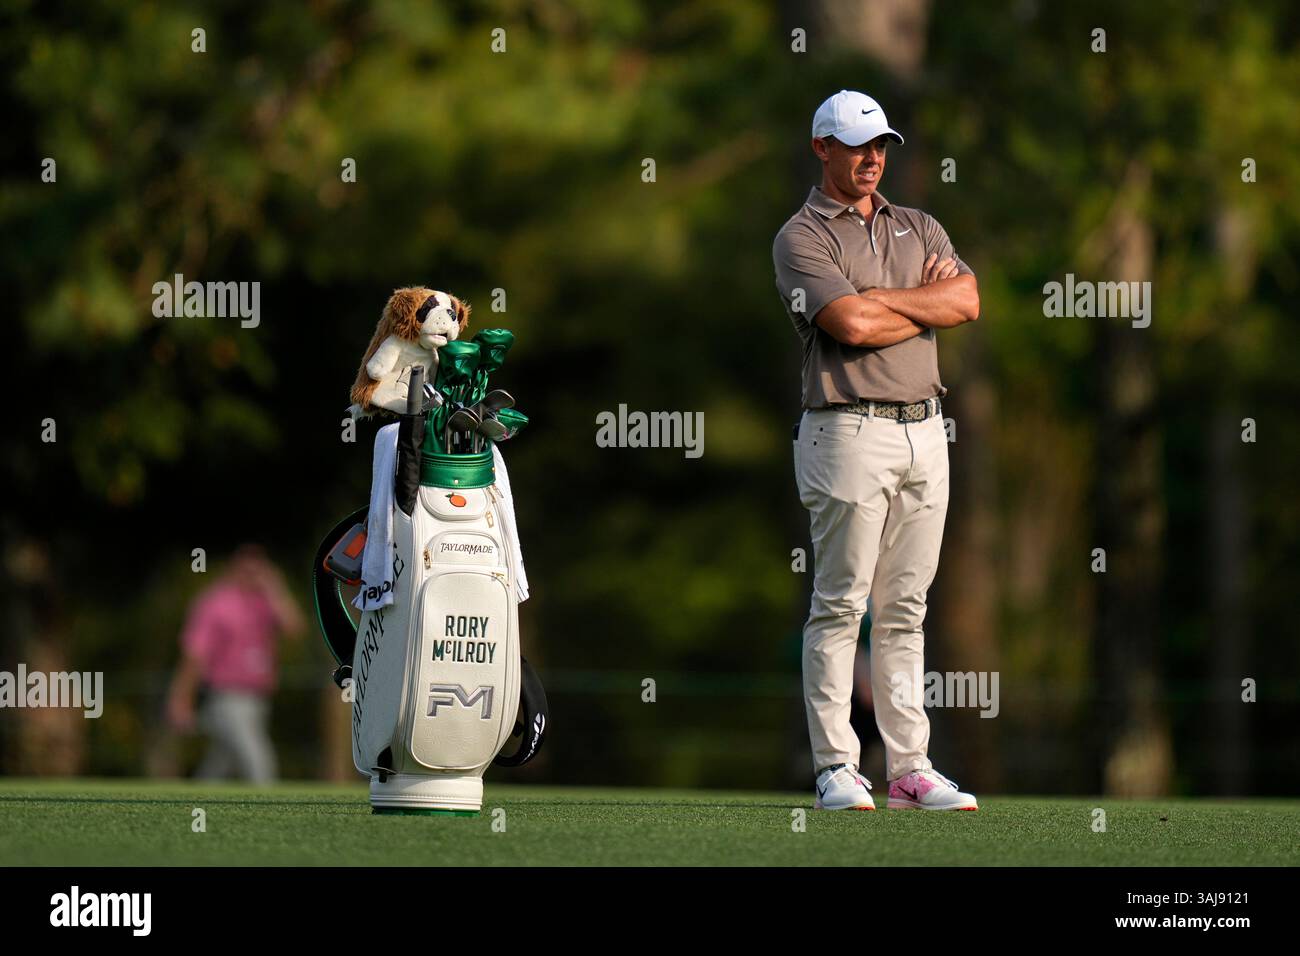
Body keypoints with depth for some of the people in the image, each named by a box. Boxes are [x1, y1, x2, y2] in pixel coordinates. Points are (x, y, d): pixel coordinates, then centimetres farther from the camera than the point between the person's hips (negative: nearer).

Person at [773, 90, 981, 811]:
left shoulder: (919, 230, 18)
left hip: (924, 430, 6)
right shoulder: (801, 238, -2)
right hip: (850, 432, -6)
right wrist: (927, 301, -3)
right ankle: (835, 770, -3)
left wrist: (879, 299, -8)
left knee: (905, 608, 7)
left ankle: (909, 770, 8)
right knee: (840, 604, -5)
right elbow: (852, 326, -16)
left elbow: (967, 300, 1)